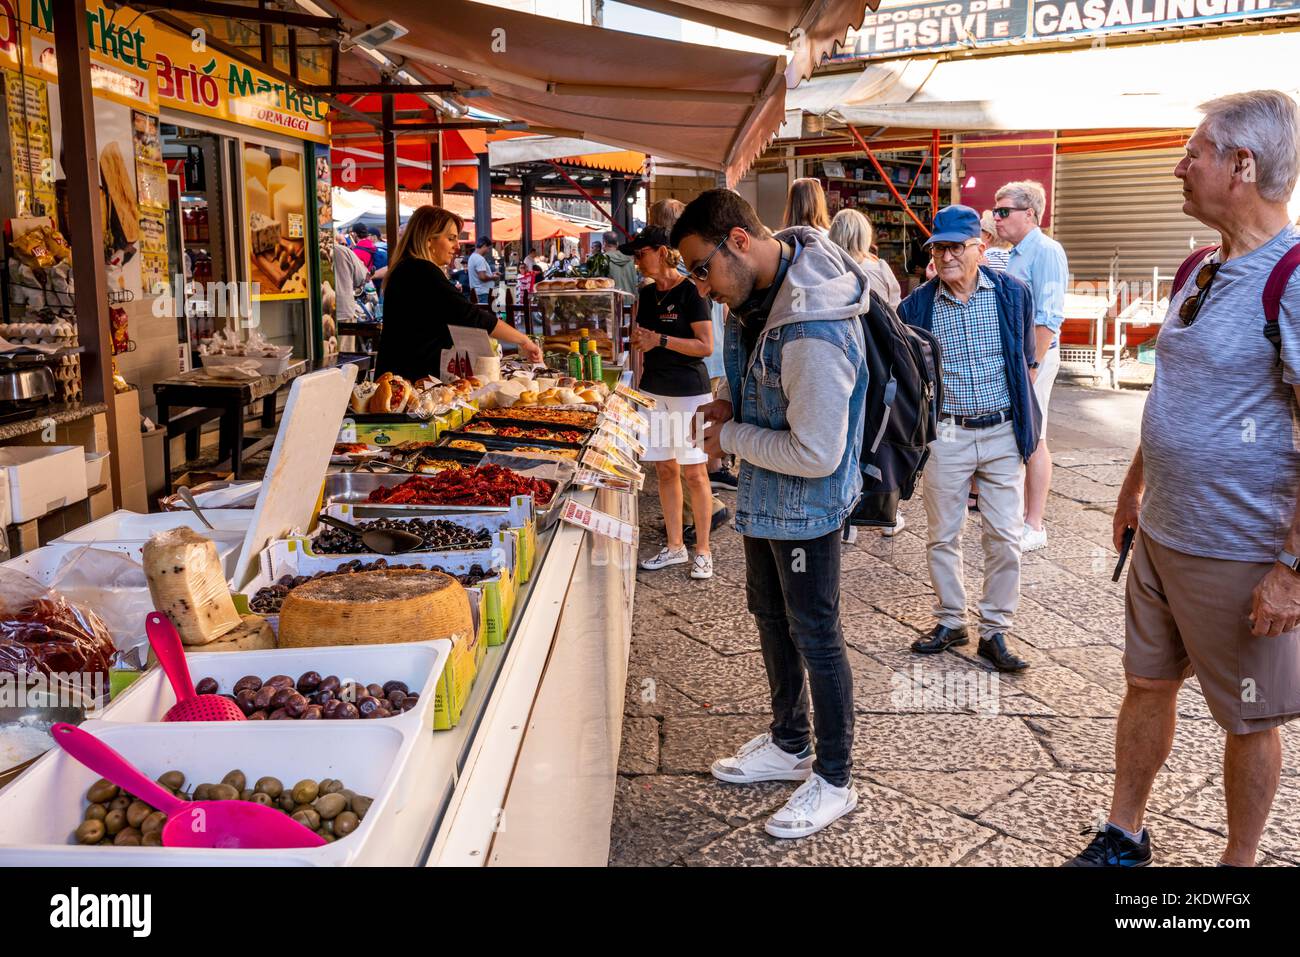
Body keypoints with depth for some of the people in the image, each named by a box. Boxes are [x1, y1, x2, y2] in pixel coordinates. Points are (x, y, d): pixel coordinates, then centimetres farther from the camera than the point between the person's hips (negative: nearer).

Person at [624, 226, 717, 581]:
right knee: (665, 469, 10)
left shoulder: (689, 292, -11)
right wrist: (639, 340, 4)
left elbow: (705, 346, -15)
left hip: (689, 393, -7)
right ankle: (675, 546, 20)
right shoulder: (647, 294, 10)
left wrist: (661, 340, -19)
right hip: (655, 391, 7)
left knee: (693, 472, -1)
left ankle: (703, 550, 9)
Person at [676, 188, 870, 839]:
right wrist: (734, 403, -2)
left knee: (814, 637, 6)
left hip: (806, 505, -10)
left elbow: (815, 454, -30)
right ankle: (789, 744, 43)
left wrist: (730, 437, -17)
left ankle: (833, 780, 26)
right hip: (763, 494, 10)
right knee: (770, 616, 22)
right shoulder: (762, 288, -3)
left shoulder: (814, 330, -33)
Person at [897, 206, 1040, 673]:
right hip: (945, 436, 0)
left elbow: (1025, 361, 10)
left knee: (1005, 538, 3)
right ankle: (950, 621, 26)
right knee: (942, 536, 9)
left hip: (1002, 432, 0)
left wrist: (1028, 425, 8)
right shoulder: (917, 306, -3)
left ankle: (994, 632, 16)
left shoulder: (1013, 294, -1)